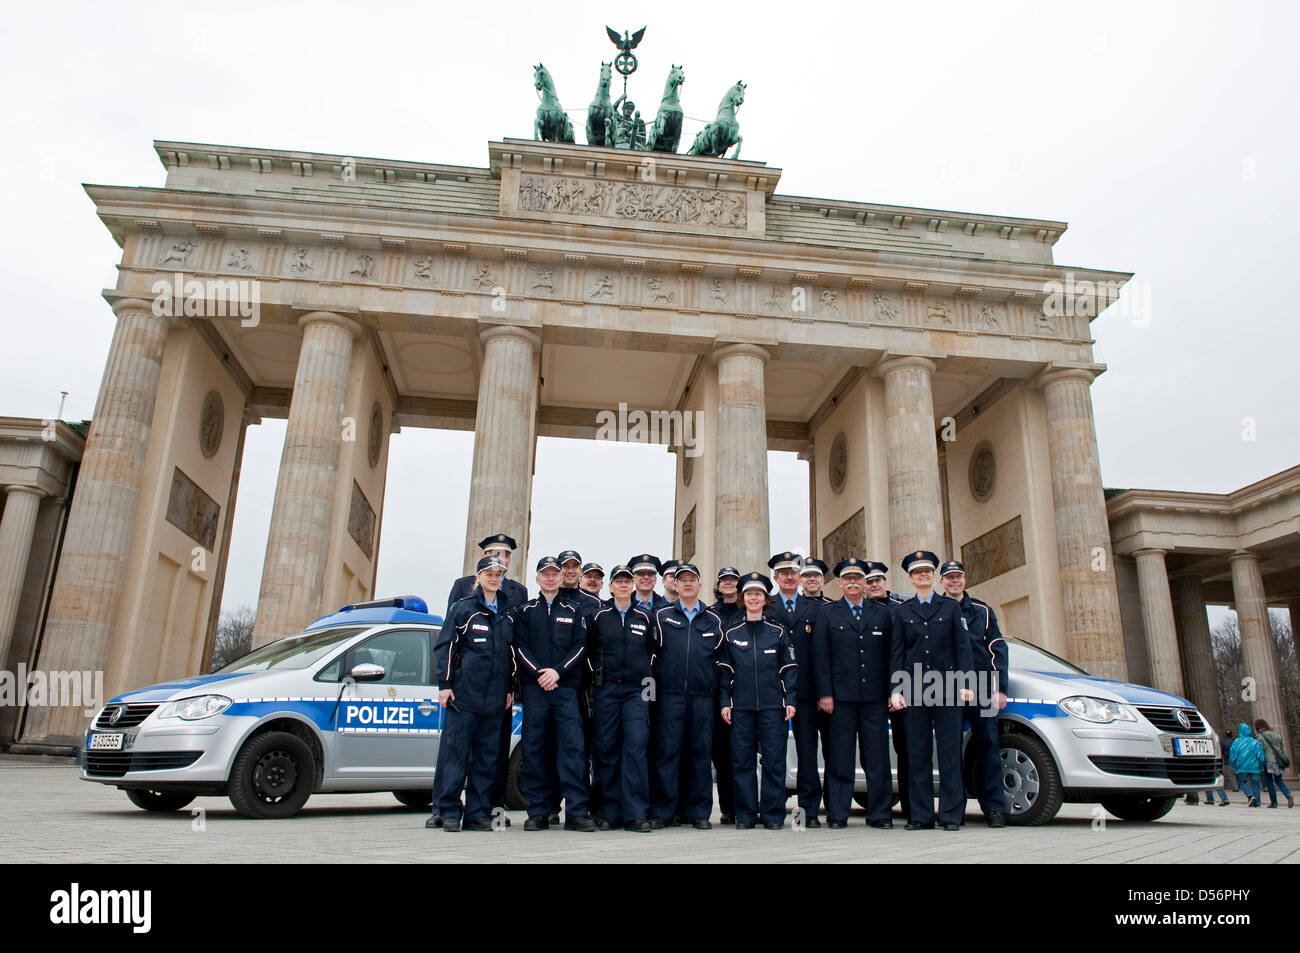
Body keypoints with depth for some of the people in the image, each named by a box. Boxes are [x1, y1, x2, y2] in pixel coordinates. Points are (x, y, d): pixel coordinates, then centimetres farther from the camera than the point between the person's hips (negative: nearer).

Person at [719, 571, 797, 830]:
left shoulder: (779, 632, 7)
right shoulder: (731, 633, 8)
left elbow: (789, 668, 5)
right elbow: (724, 671, 9)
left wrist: (790, 700, -3)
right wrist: (724, 702, 1)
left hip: (772, 705, -1)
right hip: (741, 706, 1)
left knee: (774, 759, -1)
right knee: (742, 760, 3)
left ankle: (773, 814, 10)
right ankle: (745, 815, 12)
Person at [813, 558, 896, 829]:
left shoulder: (883, 613, 13)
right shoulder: (827, 614, 7)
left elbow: (891, 654, 10)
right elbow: (820, 657, 2)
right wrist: (824, 694, -6)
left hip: (876, 697, 2)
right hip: (841, 697, -1)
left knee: (877, 756, 4)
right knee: (840, 758, 1)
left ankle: (879, 814, 14)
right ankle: (837, 814, 9)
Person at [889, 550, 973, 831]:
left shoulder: (951, 607, 9)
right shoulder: (902, 611, 10)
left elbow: (962, 646, 5)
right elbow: (896, 651, 7)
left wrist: (965, 684, -4)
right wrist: (896, 689, -1)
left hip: (947, 686, -1)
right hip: (914, 688, 1)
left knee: (950, 751, 0)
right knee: (917, 752, 3)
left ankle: (951, 815, 7)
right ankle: (921, 815, 9)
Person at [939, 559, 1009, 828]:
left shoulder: (982, 610, 14)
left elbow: (997, 649, 10)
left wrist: (1000, 688, 2)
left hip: (981, 686, 1)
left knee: (988, 743, -1)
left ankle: (994, 808, 5)